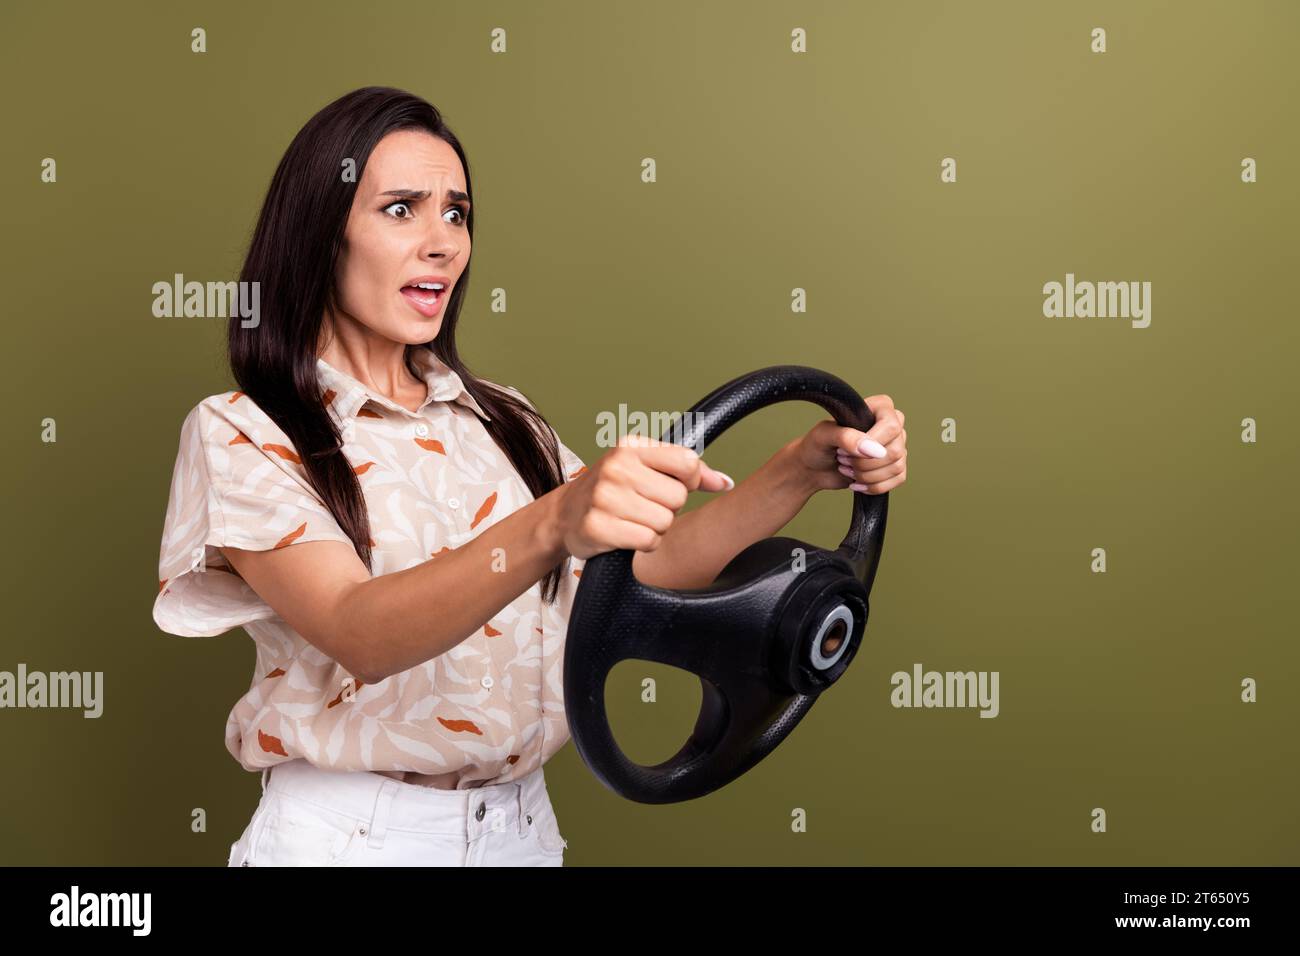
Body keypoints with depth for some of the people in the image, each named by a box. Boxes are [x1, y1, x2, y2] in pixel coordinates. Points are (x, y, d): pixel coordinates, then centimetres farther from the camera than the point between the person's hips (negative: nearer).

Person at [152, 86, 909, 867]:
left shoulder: (503, 424, 8)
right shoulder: (240, 434, -9)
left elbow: (650, 566, 0)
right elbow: (361, 635, -25)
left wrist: (806, 468, -14)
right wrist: (551, 528, -41)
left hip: (524, 828, 5)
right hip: (348, 836, -5)